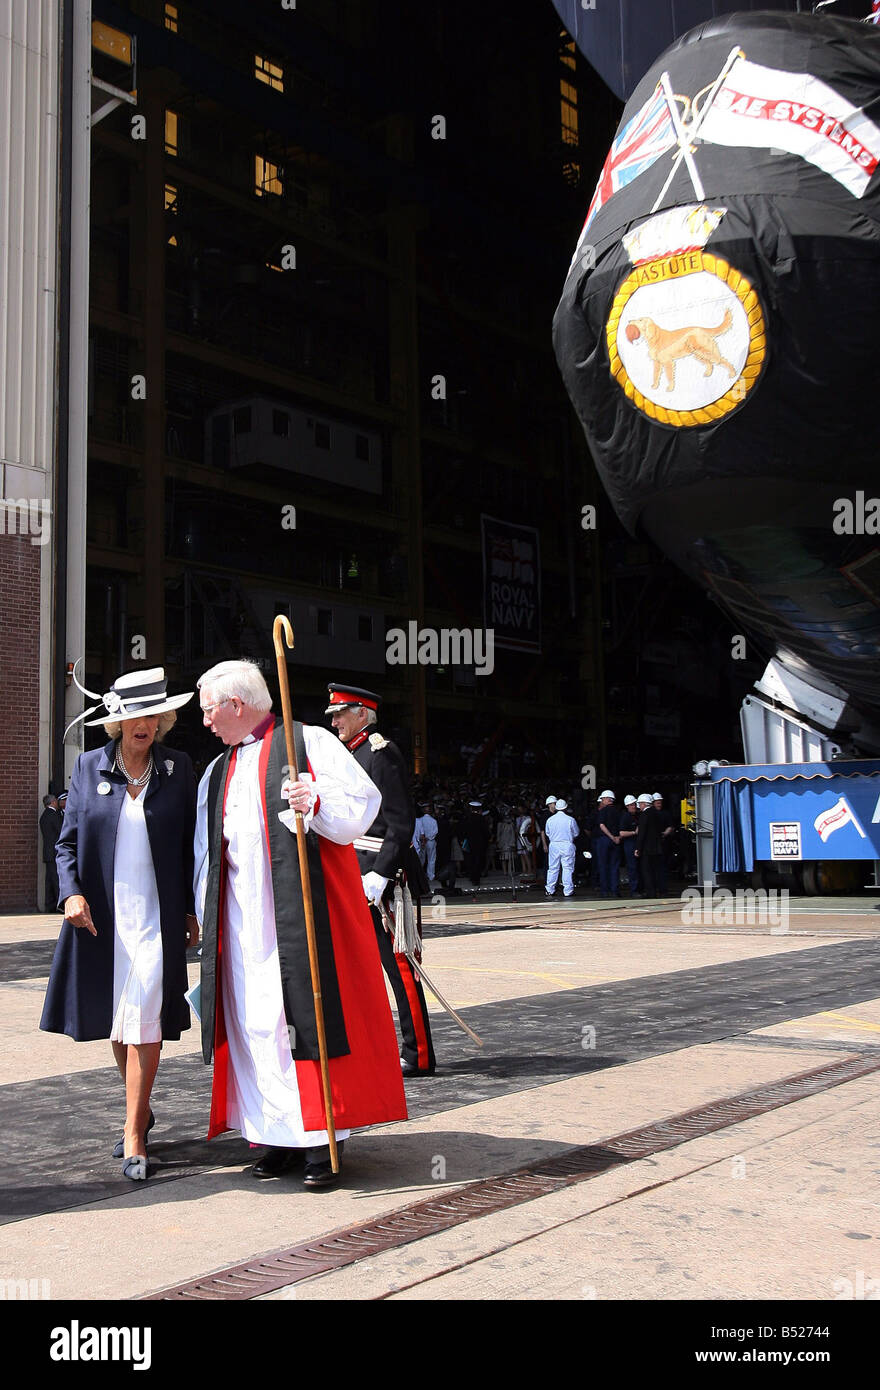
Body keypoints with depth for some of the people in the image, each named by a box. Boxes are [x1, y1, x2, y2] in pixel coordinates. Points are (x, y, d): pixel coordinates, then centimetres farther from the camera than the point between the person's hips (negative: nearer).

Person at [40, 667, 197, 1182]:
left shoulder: (178, 768, 2)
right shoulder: (89, 767, 4)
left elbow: (191, 844, 6)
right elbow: (68, 840, 7)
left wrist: (191, 910, 3)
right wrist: (71, 891, -10)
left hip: (157, 915, -2)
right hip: (101, 916, 2)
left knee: (145, 1020, -11)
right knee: (117, 1022, 12)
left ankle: (134, 1133, -2)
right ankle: (141, 1111, 32)